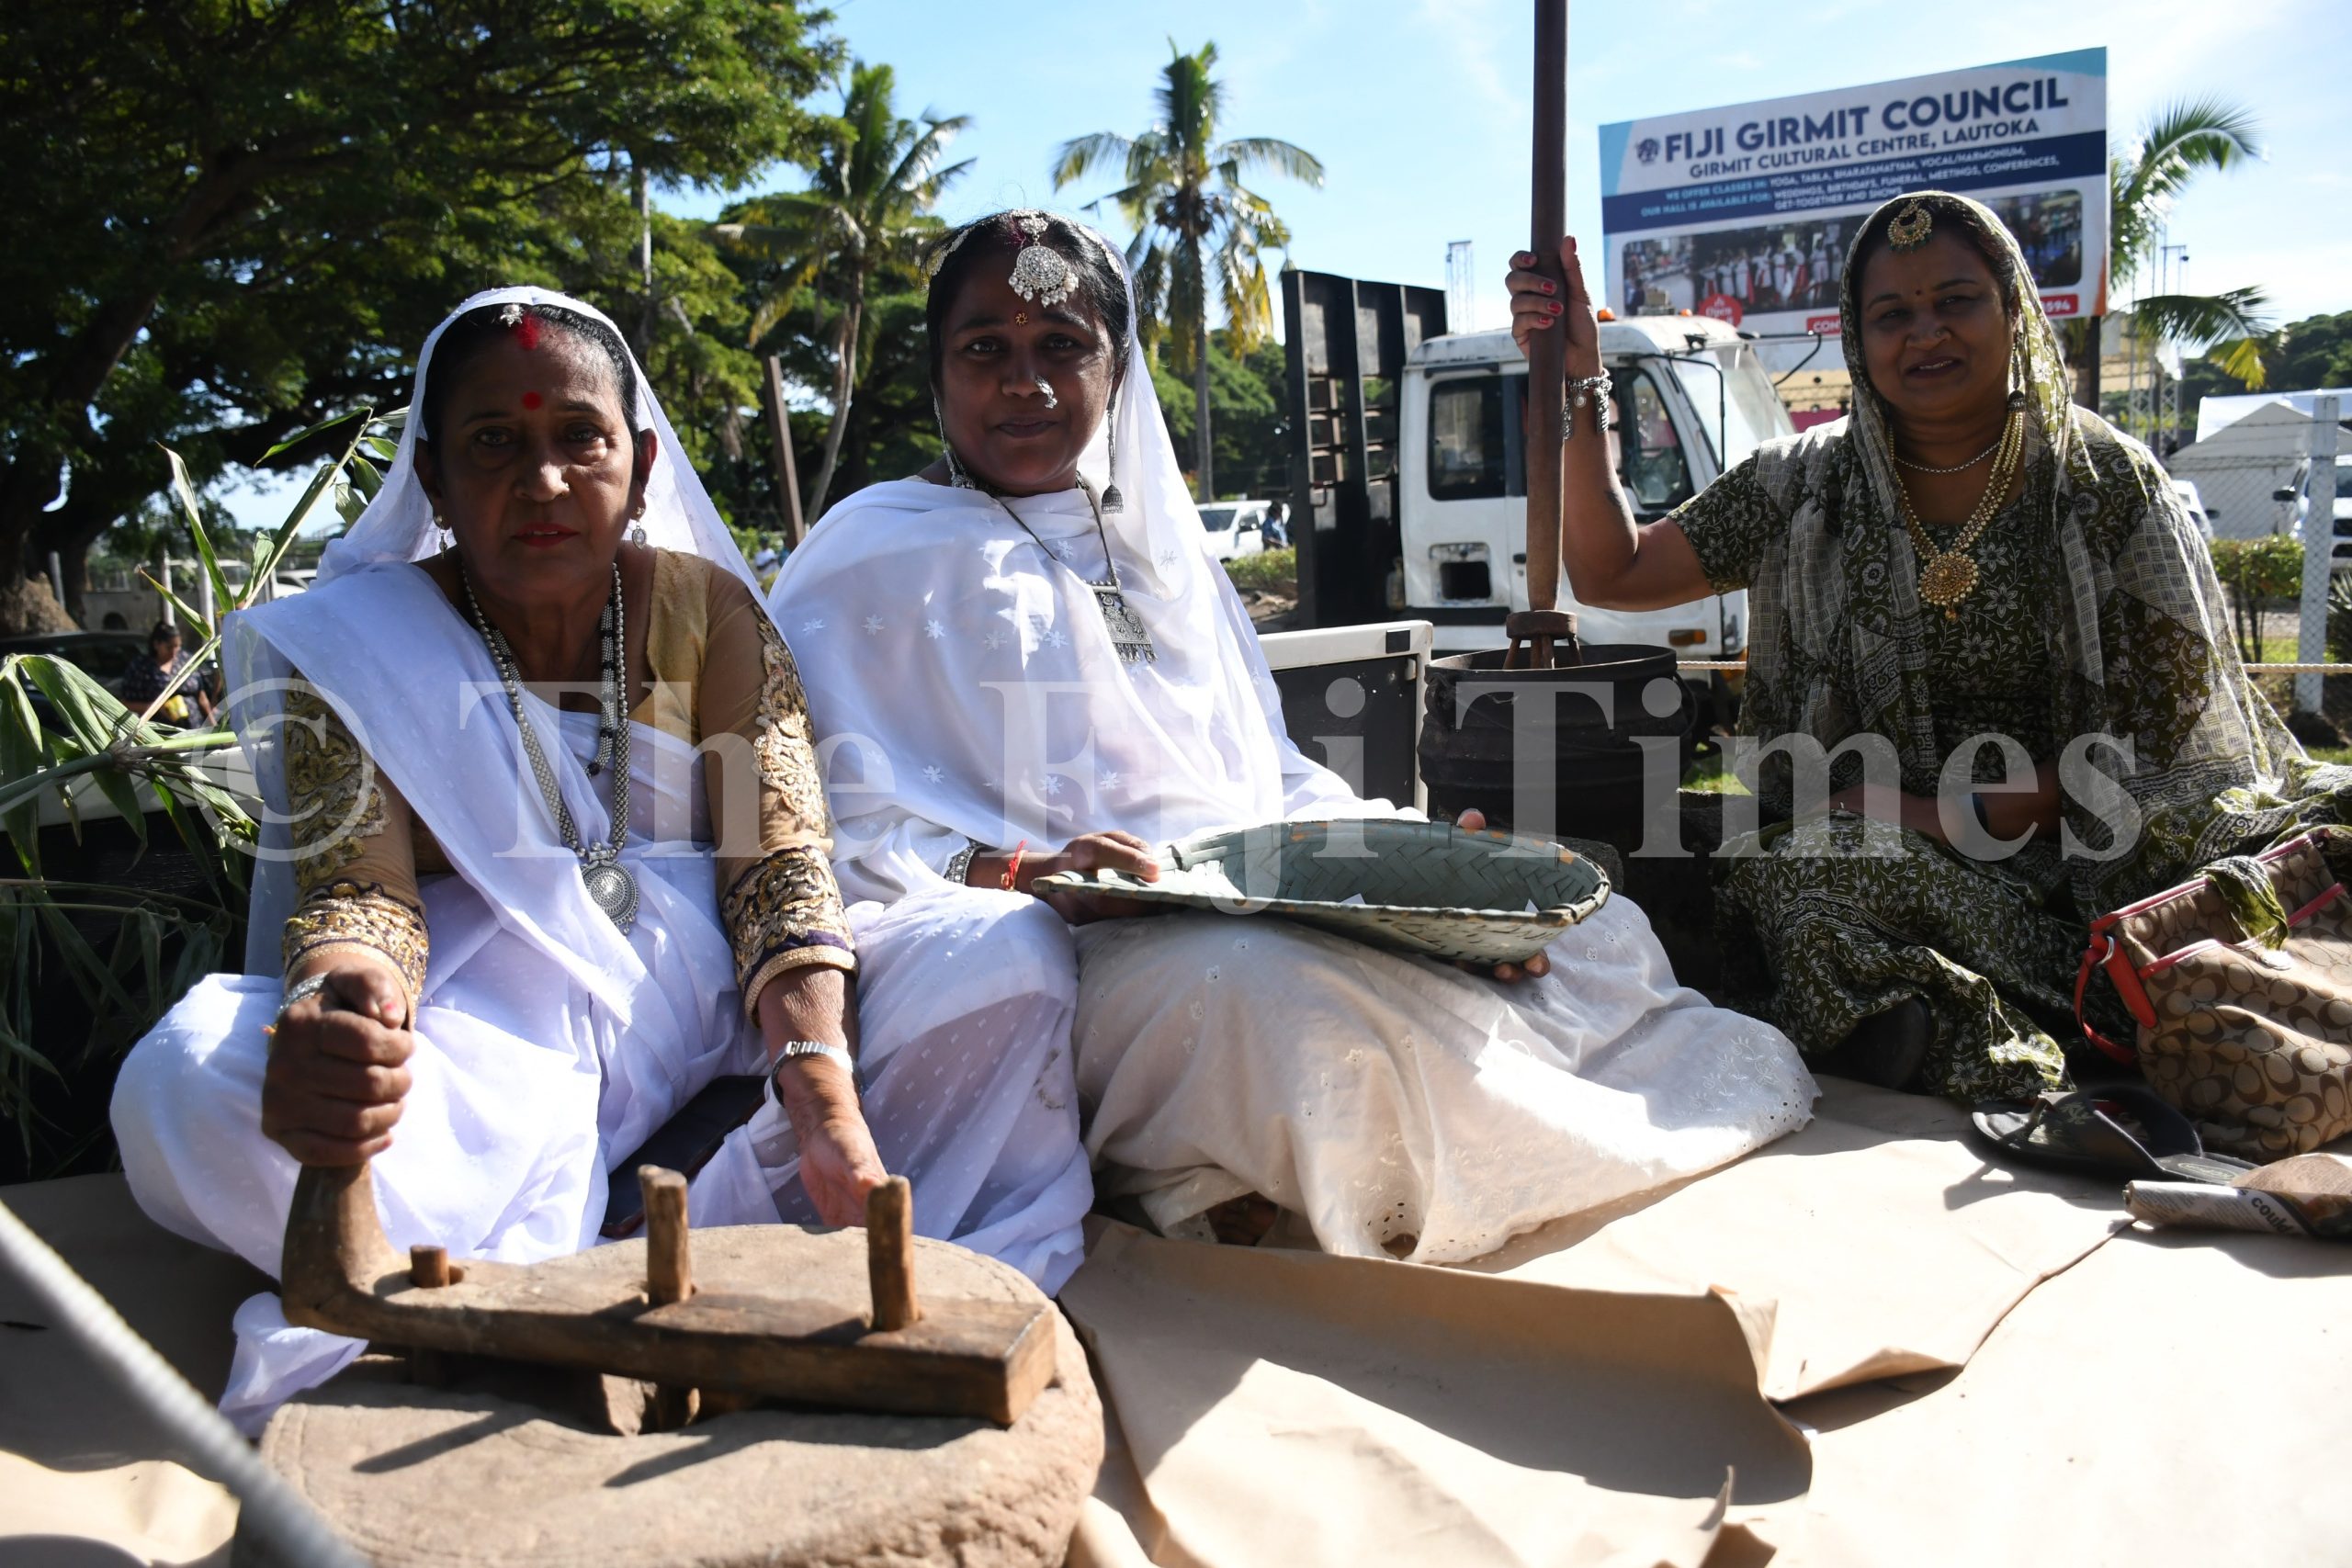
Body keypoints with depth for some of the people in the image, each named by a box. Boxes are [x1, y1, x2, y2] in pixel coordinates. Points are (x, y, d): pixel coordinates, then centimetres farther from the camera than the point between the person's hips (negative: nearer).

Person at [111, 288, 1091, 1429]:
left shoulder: (707, 610, 3)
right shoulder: (354, 644, 0)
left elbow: (780, 871, -7)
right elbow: (360, 894, -11)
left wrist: (828, 1107, -27)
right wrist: (339, 1004, -40)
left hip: (693, 998, 2)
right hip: (476, 1034, -1)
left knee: (1014, 954, -18)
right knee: (190, 1089, -32)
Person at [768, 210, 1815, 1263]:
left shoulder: (1161, 551, 27)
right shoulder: (876, 555, 7)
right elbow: (820, 821, -5)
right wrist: (1011, 875, -23)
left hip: (1274, 911, 8)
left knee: (1602, 927, -4)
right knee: (1277, 987, -39)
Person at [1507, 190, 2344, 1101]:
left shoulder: (2107, 482, 2)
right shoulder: (1809, 487, 7)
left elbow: (2160, 722, 0)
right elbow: (1613, 574, 2)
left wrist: (1959, 816, -12)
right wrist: (1573, 382, -8)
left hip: (2065, 851, -3)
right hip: (1866, 850, 3)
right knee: (1816, 879, -32)